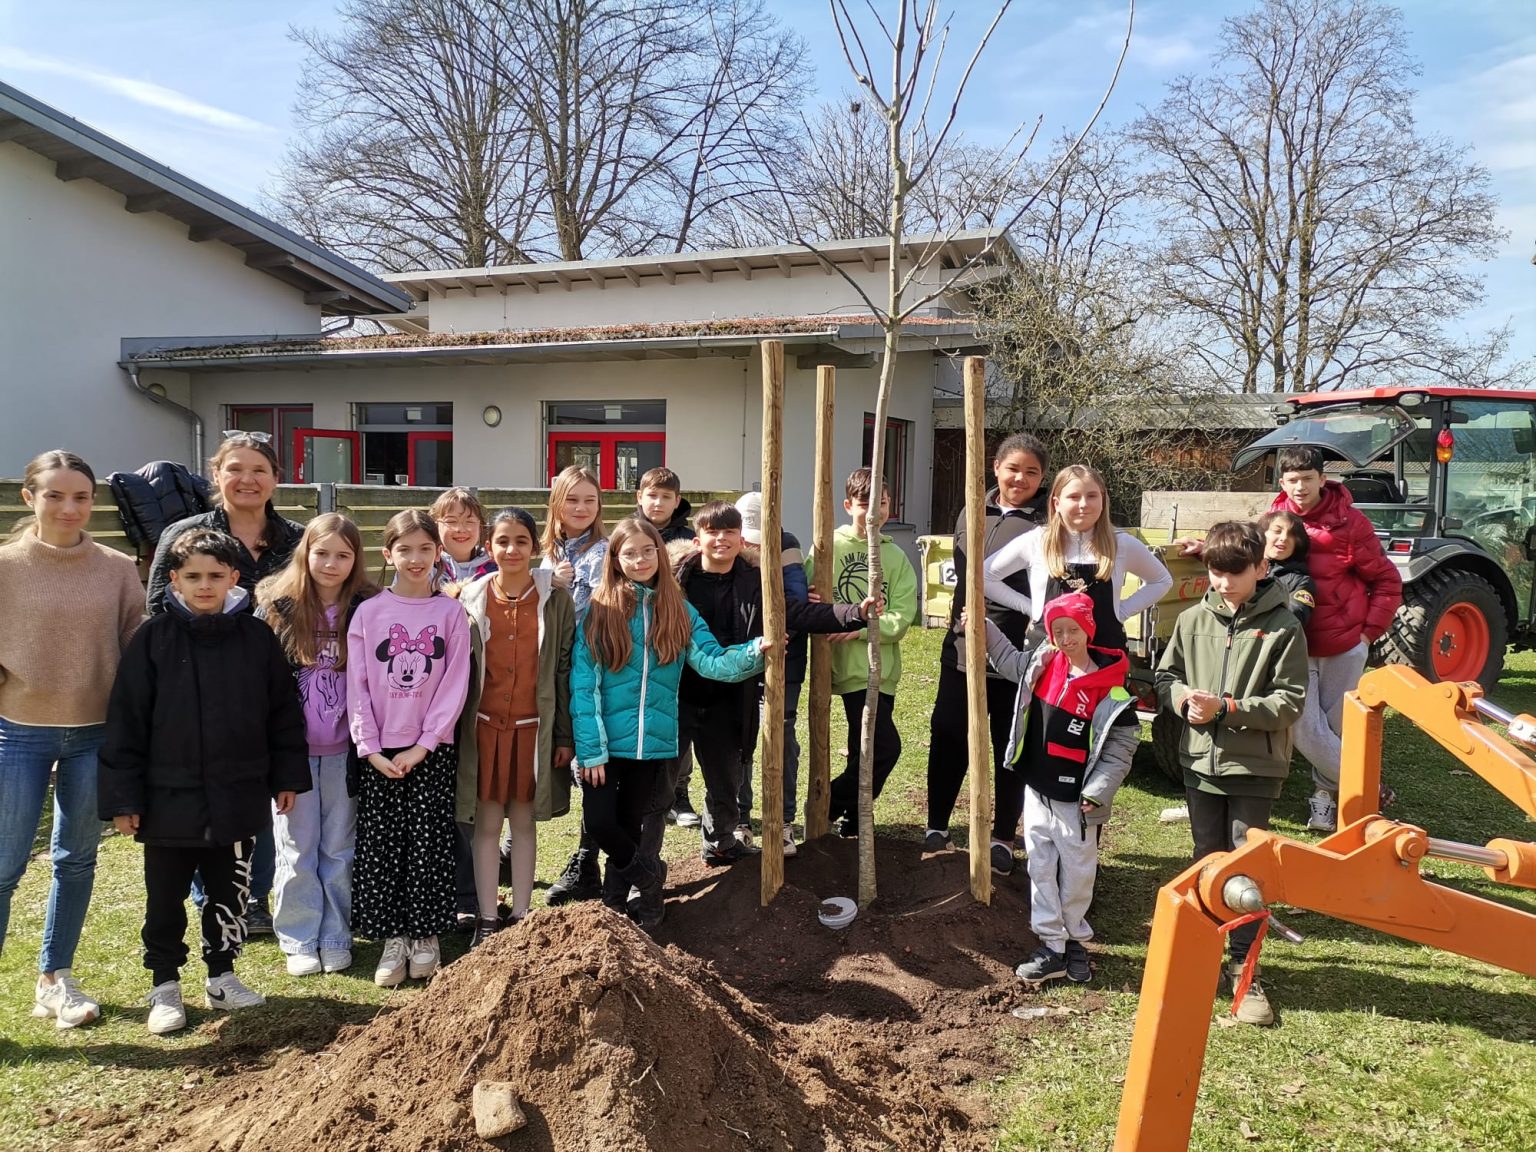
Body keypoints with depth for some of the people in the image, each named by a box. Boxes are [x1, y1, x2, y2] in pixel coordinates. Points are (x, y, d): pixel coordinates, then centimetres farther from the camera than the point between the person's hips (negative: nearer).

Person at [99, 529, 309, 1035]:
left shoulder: (257, 638, -2)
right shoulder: (153, 638, -7)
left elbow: (283, 712, 5)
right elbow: (126, 721, -6)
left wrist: (288, 777, 4)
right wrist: (122, 797, -7)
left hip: (239, 799, 2)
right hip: (169, 799, -1)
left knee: (230, 894, 15)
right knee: (166, 900, 12)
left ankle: (222, 976, 32)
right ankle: (165, 986, 29)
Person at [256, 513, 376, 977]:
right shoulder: (277, 607, -3)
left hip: (344, 749, 0)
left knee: (340, 846, 9)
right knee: (297, 848, 8)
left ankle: (336, 937, 23)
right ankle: (298, 939, 22)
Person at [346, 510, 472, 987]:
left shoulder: (451, 613, 0)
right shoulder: (368, 612, 1)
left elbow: (455, 685, -3)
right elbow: (357, 687, 0)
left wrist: (422, 746, -9)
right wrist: (371, 750, -7)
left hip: (432, 751, -1)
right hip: (378, 754, 1)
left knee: (428, 844, 3)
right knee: (380, 845, 3)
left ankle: (425, 938, 16)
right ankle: (392, 939, 15)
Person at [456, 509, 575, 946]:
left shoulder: (555, 600, -1)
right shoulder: (472, 599, 2)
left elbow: (565, 669, 0)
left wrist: (566, 735, -1)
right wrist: (453, 728, 2)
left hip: (534, 727, -1)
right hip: (484, 725, 1)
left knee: (524, 822, 9)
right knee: (487, 824, 6)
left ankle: (521, 917, 20)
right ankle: (486, 919, 17)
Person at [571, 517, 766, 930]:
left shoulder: (680, 612, 2)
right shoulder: (599, 612, -6)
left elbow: (712, 661, -11)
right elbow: (583, 686, -8)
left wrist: (755, 651, -29)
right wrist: (590, 750, -13)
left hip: (654, 742, 2)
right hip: (606, 743, -2)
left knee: (629, 824, 13)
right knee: (599, 823, -6)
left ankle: (616, 902, 35)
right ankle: (648, 875, 24)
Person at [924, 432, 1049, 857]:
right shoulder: (972, 513, 9)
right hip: (962, 649, 5)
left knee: (1010, 748, 10)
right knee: (947, 738, 10)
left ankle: (1003, 838, 25)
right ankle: (936, 827, 26)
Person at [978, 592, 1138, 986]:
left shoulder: (1109, 687, -13)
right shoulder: (1041, 664, 1)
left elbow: (1120, 747, -10)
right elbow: (1007, 658, 24)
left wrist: (1097, 793, -17)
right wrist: (983, 626, 17)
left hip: (1075, 801, -5)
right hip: (1036, 792, 5)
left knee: (1077, 873, 9)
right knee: (1041, 871, 10)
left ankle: (1075, 940, 28)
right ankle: (1051, 946, 20)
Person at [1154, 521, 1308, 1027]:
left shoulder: (1282, 628, -9)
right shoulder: (1192, 620, 1)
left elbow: (1289, 702, -11)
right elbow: (1166, 676, 10)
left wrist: (1227, 707, -20)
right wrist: (1183, 698, -11)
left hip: (1255, 767, -3)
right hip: (1200, 762, 3)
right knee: (1207, 862, 15)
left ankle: (1243, 964, 17)